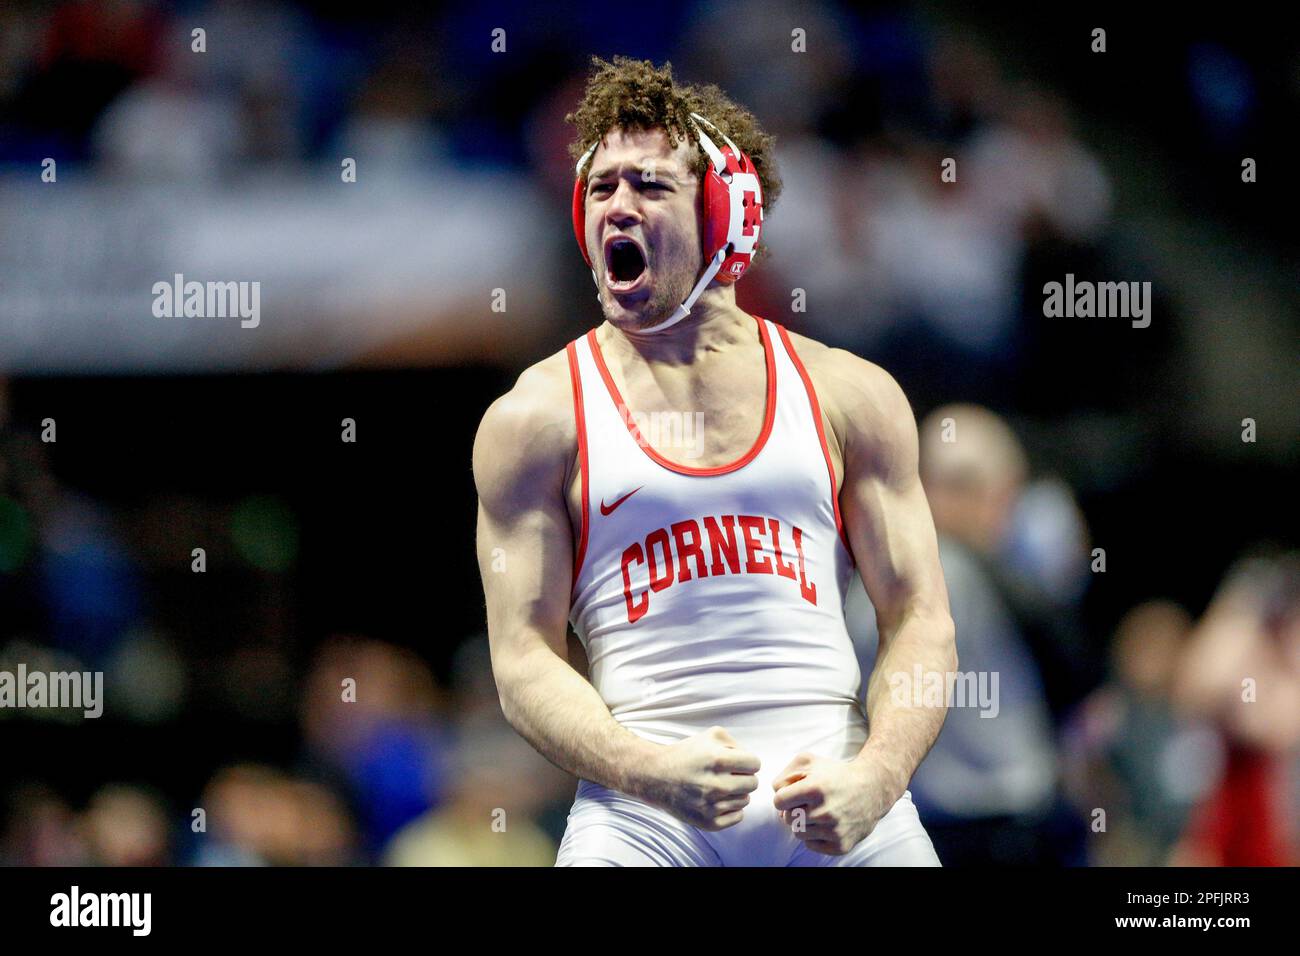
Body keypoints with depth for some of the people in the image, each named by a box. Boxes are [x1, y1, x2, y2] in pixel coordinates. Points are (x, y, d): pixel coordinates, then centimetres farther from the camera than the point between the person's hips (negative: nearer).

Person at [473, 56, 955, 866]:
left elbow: (921, 623, 8)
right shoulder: (537, 418, 6)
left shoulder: (848, 396, 11)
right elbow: (526, 661, 2)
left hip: (834, 799, 1)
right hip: (644, 815, -1)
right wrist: (652, 772, -15)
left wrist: (874, 778, -10)